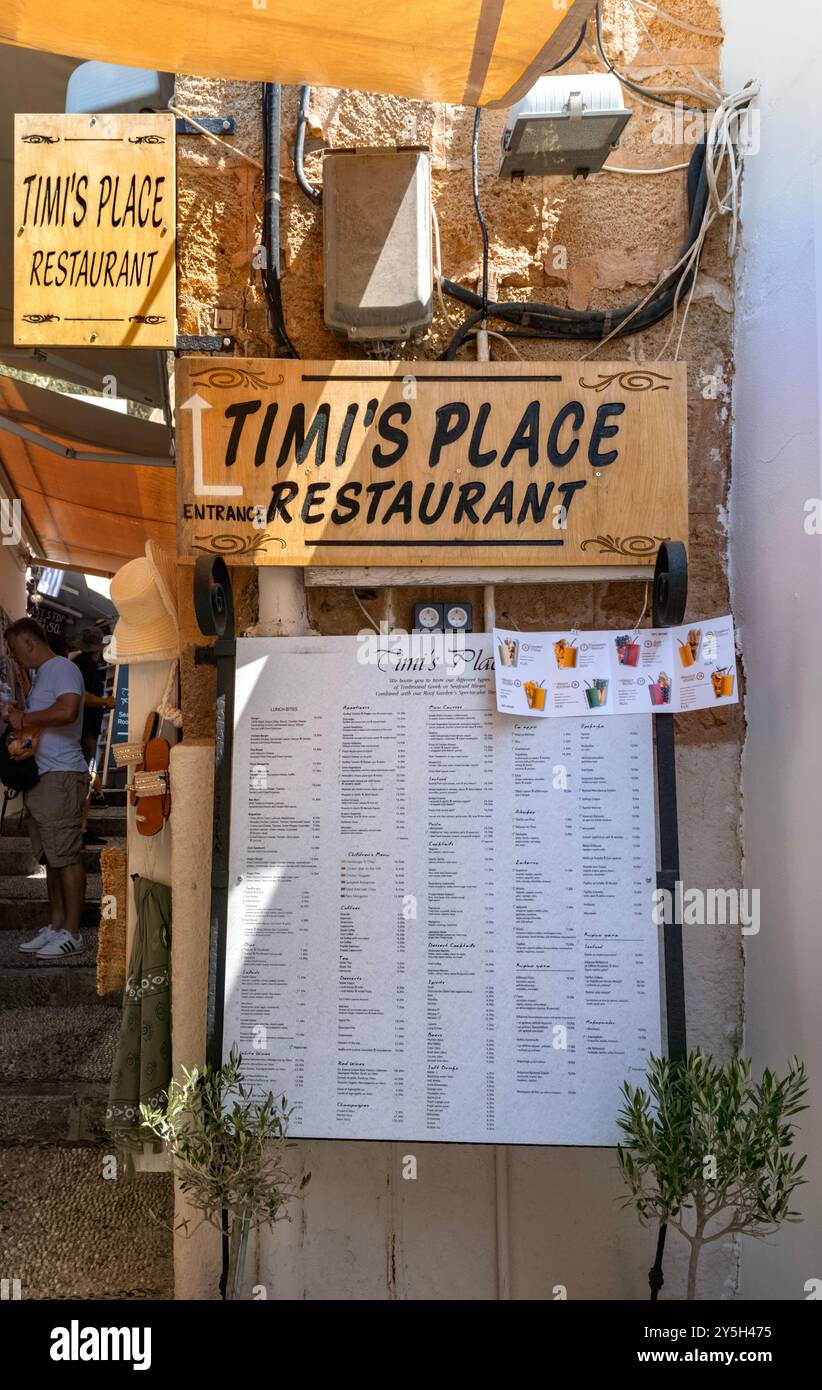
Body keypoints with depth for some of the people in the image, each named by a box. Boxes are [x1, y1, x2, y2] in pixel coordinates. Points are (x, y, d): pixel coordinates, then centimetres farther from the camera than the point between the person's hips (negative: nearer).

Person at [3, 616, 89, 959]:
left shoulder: (62, 668, -9)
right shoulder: (39, 675, 22)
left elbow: (67, 710, -26)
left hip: (61, 776, -10)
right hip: (39, 777, 10)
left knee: (66, 857, -6)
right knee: (51, 858, 12)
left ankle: (72, 933, 0)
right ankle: (55, 927, 20)